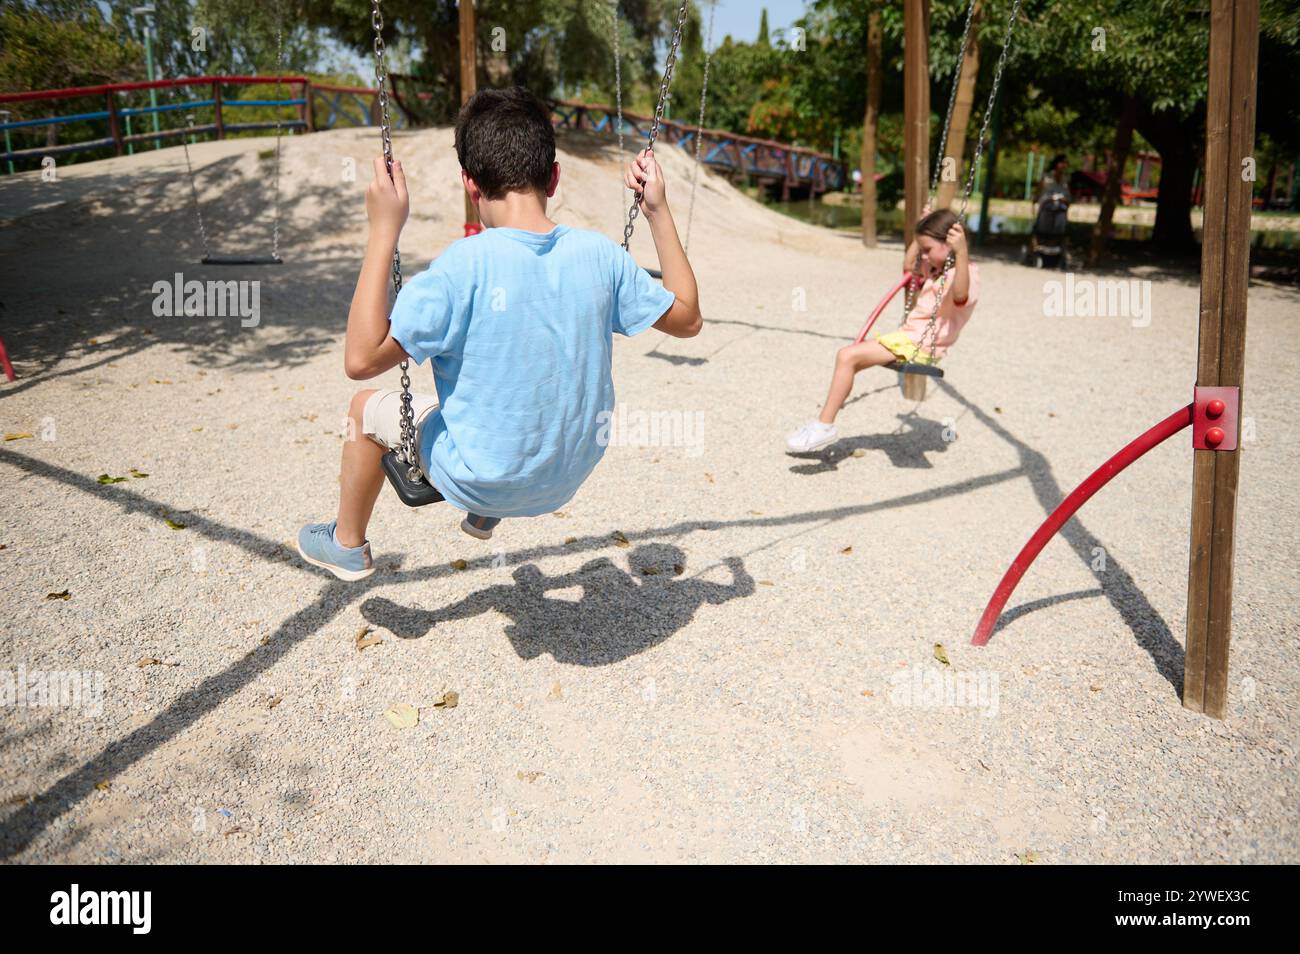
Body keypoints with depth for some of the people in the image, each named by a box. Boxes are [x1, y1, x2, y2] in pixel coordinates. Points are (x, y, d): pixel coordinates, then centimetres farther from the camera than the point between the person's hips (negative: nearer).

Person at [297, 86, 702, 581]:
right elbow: (687, 318, 3)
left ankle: (347, 545, 42)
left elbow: (361, 358, -25)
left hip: (480, 479, -5)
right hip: (569, 476, 5)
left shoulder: (466, 263, -26)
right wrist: (659, 211, 5)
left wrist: (384, 229, -23)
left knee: (368, 407, 21)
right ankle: (483, 517, 54)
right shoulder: (598, 253, -12)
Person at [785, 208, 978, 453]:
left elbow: (960, 296, -37)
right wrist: (921, 236, 27)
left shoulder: (966, 272, -13)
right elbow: (908, 266, 37)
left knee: (847, 356, -20)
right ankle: (824, 421, 4)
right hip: (907, 337, 10)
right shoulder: (935, 270, 18)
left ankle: (825, 426, -15)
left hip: (918, 347, -10)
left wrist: (961, 252, -49)